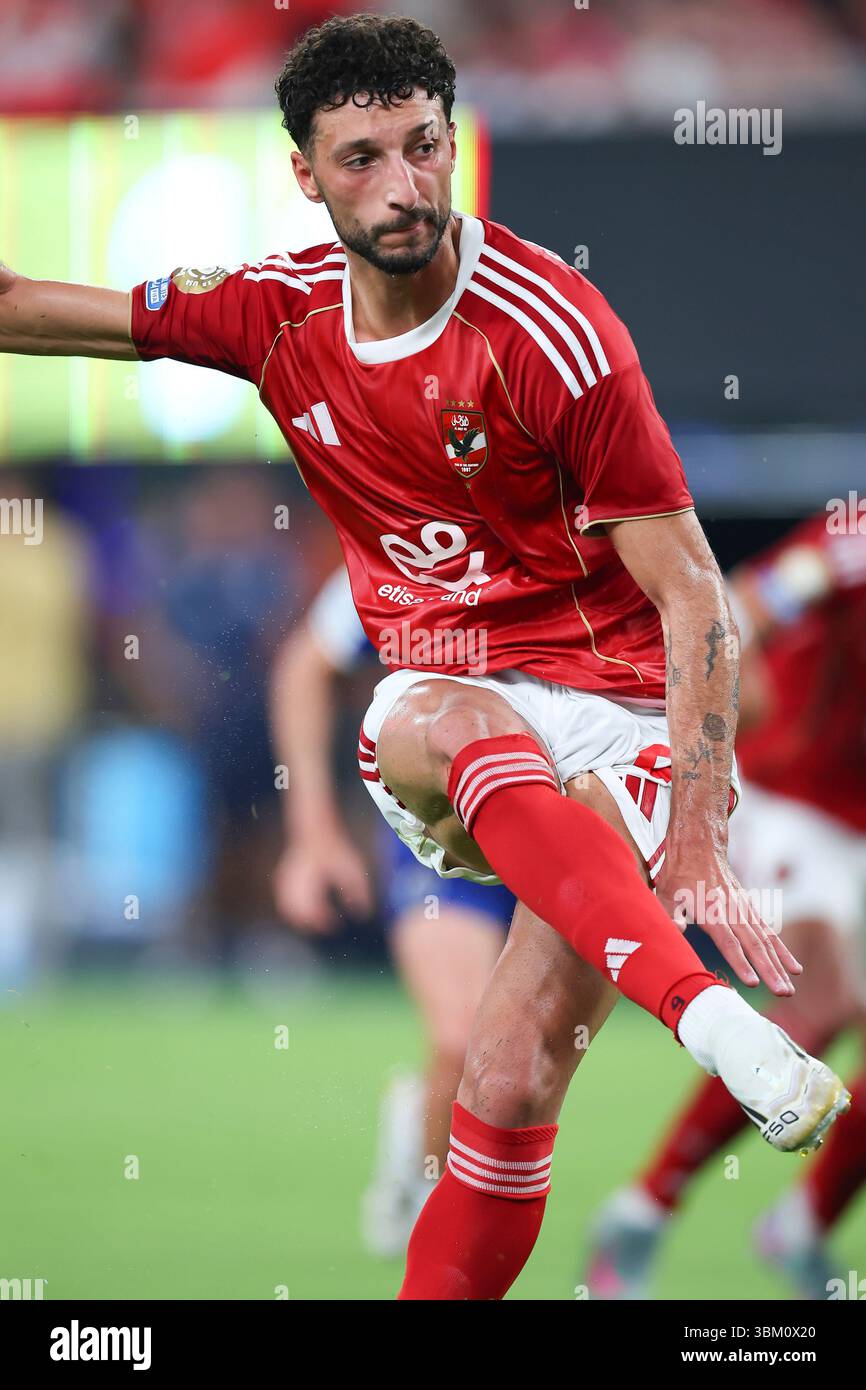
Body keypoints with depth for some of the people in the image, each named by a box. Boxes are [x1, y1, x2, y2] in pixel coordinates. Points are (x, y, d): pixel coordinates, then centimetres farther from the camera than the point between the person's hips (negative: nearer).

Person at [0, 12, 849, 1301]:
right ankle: (707, 1012, -53)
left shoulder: (551, 332, -15)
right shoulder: (278, 312, 1)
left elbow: (693, 594, -15)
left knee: (512, 1081, -23)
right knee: (435, 725, -36)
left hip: (615, 711, -3)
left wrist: (695, 834, -24)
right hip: (435, 696, 3)